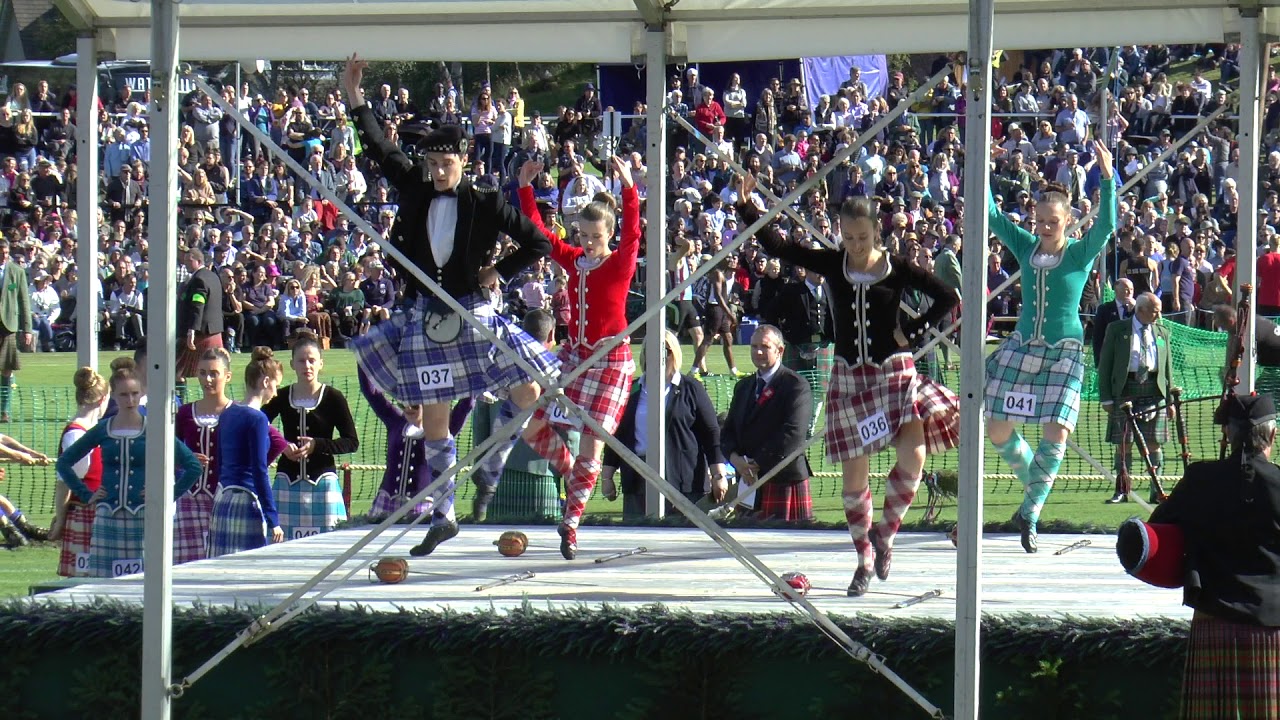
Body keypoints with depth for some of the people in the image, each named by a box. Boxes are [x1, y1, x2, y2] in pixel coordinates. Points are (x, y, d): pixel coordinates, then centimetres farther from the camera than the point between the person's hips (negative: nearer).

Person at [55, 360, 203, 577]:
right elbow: (64, 462, 16)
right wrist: (86, 495, 8)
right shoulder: (103, 430, 7)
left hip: (144, 517, -2)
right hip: (108, 517, 2)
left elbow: (193, 466, 0)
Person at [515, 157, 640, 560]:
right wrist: (526, 188, -6)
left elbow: (632, 234, -28)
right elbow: (538, 231, 5)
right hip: (574, 354, 5)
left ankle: (571, 523, 4)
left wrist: (628, 188, -41)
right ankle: (570, 474, 30)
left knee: (592, 443, -6)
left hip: (610, 360, -5)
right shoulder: (573, 260, 3)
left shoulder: (621, 264, -9)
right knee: (533, 428, 3)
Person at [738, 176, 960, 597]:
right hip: (849, 376, 2)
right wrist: (748, 208, -10)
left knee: (913, 458, -19)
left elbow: (948, 298, -2)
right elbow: (778, 248, 0)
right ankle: (865, 556, 17)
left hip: (894, 372, -2)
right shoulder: (832, 265, 1)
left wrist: (912, 333, -8)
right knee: (853, 475, 1)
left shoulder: (896, 269, -4)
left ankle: (884, 533, 4)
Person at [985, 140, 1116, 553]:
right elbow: (993, 216, 3)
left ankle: (1031, 513, -3)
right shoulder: (1025, 248, 5)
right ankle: (1034, 488, 26)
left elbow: (1106, 225, -20)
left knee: (1057, 434, -14)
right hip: (1021, 347, 4)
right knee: (998, 430, 2)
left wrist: (1107, 179, -31)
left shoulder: (1081, 253, -4)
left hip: (1064, 352, -4)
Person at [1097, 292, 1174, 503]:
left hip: (1154, 391, 2)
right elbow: (1105, 365, 4)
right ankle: (1121, 491, 6)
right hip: (1124, 389, -2)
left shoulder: (1162, 333, 14)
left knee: (1153, 442, 1)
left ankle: (1157, 490, 7)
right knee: (1123, 443, -1)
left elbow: (1168, 368, 16)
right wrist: (1106, 398, -3)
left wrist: (1171, 399, 9)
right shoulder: (1116, 330, 4)